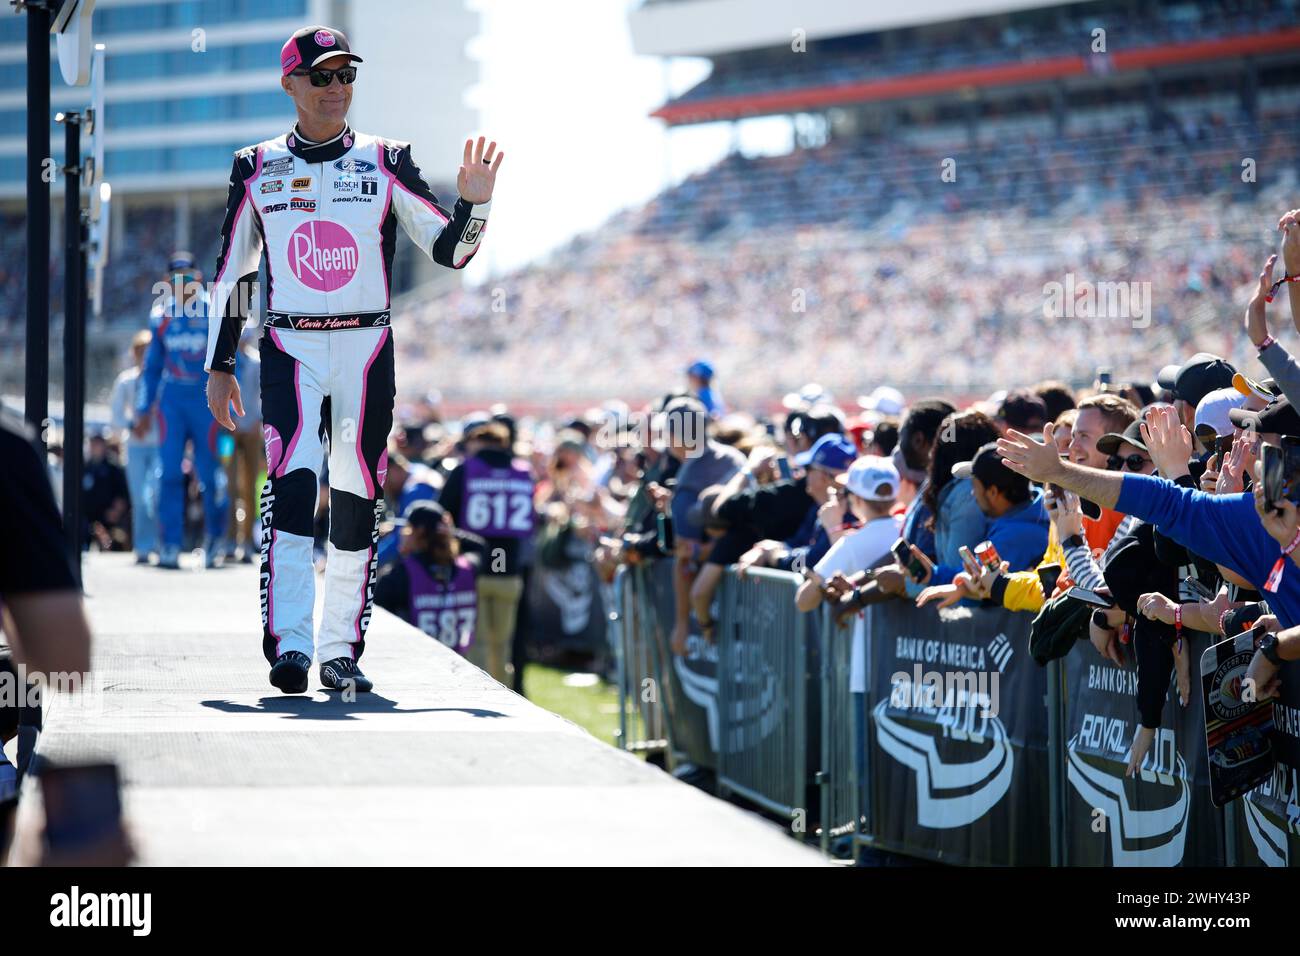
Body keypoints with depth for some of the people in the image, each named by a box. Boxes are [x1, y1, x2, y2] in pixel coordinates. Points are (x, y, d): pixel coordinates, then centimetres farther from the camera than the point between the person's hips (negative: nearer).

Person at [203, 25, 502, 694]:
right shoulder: (257, 169, 7)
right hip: (290, 348, -1)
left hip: (366, 348, 1)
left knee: (357, 498, 3)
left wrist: (473, 202, -18)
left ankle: (340, 652, 14)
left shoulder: (384, 162, 5)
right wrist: (219, 366, 9)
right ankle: (289, 645, -23)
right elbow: (232, 273, 12)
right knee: (292, 480, -19)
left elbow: (449, 249, 1)